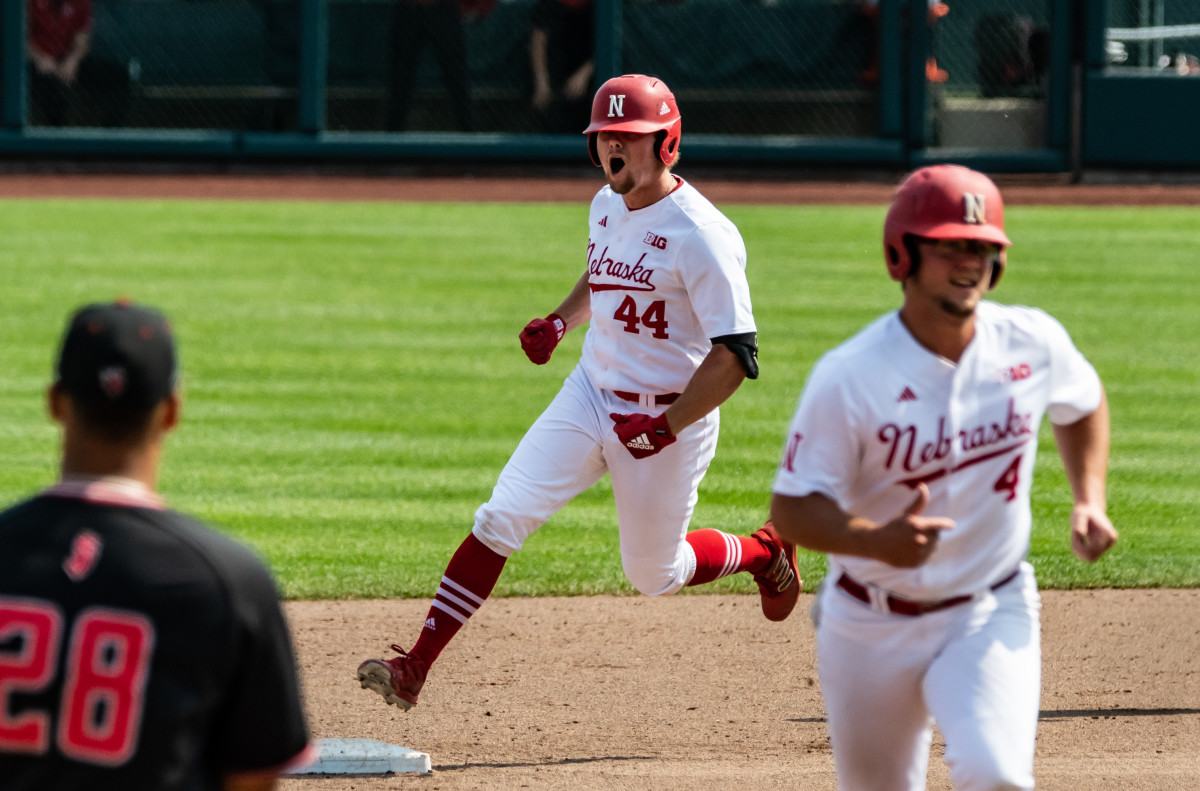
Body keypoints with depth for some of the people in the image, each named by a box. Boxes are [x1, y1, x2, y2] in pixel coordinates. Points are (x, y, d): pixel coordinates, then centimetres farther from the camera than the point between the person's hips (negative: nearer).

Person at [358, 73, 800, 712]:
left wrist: (666, 427, -27)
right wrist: (560, 321, 7)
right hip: (590, 395, 6)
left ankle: (763, 552, 39)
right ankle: (415, 667, -12)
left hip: (672, 417, -6)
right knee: (502, 517, -10)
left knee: (654, 574, 9)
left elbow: (736, 354, -23)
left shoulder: (701, 236, -22)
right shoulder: (606, 206, 3)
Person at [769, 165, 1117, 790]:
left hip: (991, 617, 1)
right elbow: (791, 511, -19)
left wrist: (1089, 500, 2)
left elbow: (1083, 404, 17)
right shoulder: (849, 377, -19)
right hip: (871, 629, -1)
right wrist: (877, 541, -38)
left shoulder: (1034, 343, -7)